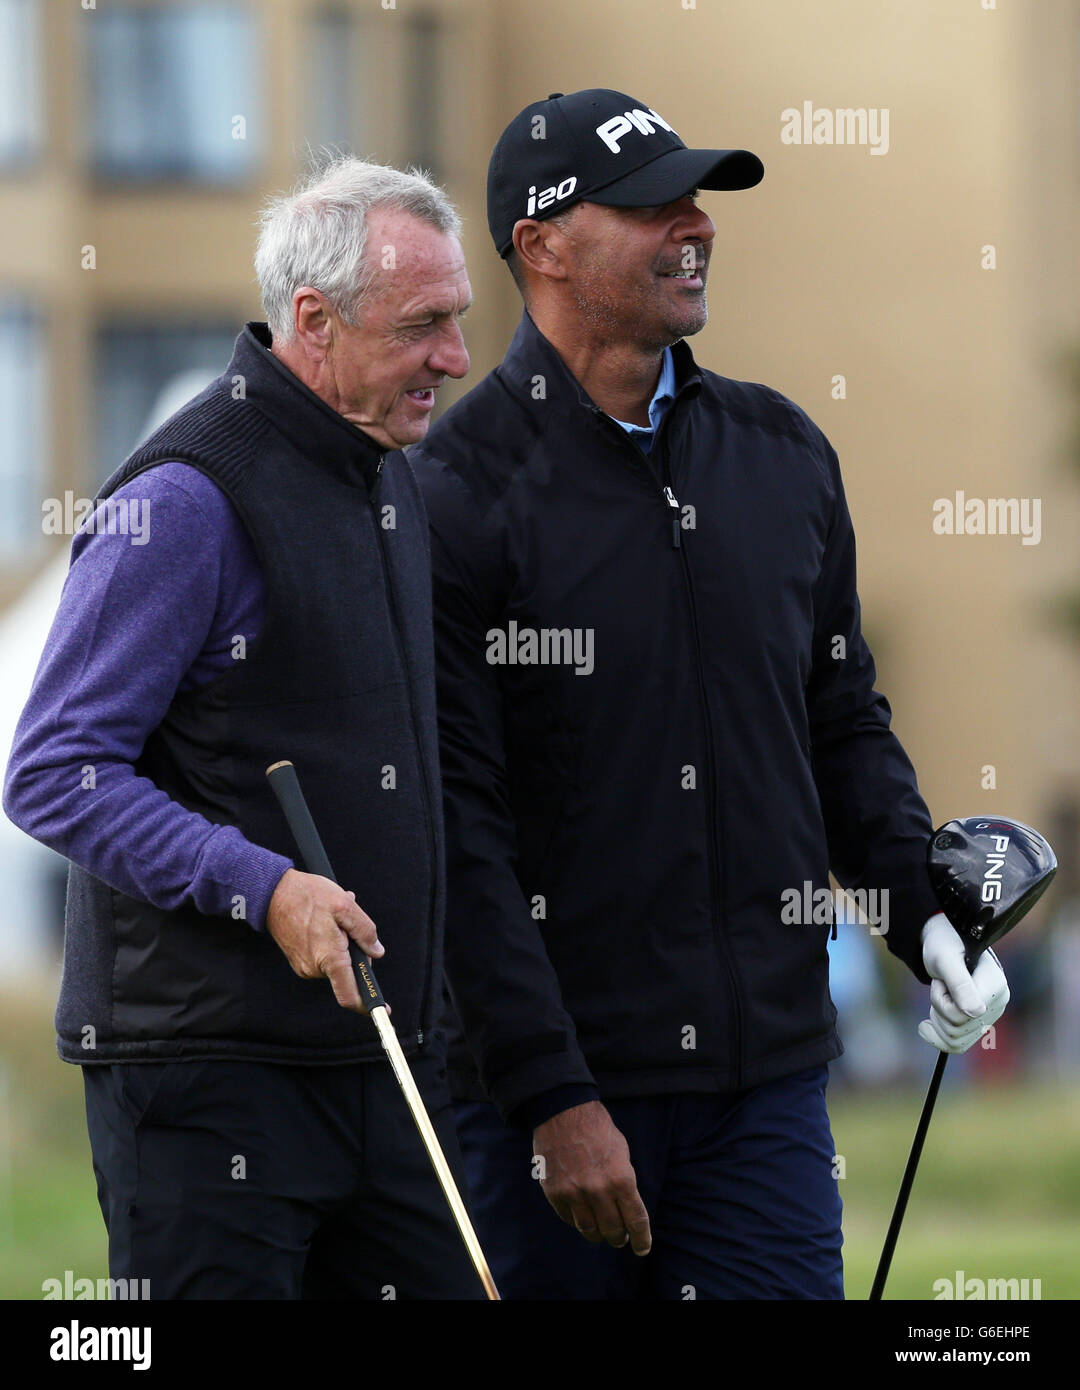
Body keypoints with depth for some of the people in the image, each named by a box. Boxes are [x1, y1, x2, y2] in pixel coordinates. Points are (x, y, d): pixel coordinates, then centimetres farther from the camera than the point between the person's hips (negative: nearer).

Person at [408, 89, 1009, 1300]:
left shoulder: (781, 454, 11)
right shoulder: (455, 492, -8)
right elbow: (457, 833, -12)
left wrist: (922, 913, 3)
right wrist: (553, 1098, -16)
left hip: (766, 1075, 5)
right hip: (542, 1080, -5)